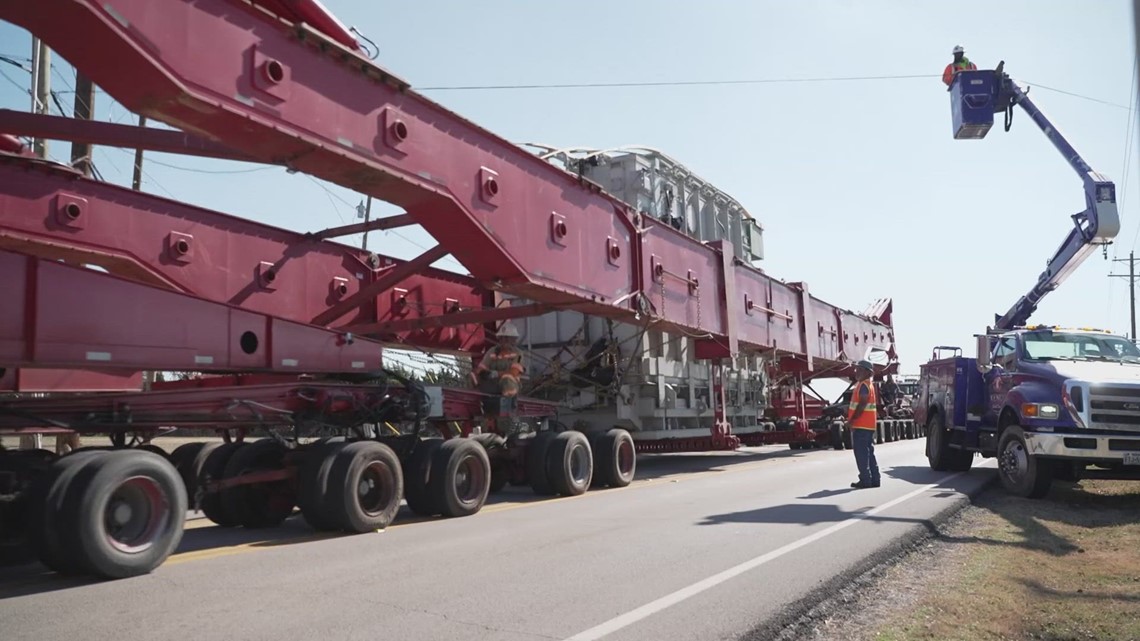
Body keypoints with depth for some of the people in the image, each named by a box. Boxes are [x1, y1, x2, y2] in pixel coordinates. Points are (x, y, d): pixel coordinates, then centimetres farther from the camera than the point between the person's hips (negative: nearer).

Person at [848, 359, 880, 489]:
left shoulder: (863, 385, -15)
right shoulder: (867, 384, 18)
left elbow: (862, 405, -22)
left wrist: (851, 419, -17)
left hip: (861, 425, -10)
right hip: (868, 425, 10)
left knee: (861, 453, -7)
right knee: (869, 453, 13)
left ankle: (865, 480, -5)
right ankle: (874, 479, 16)